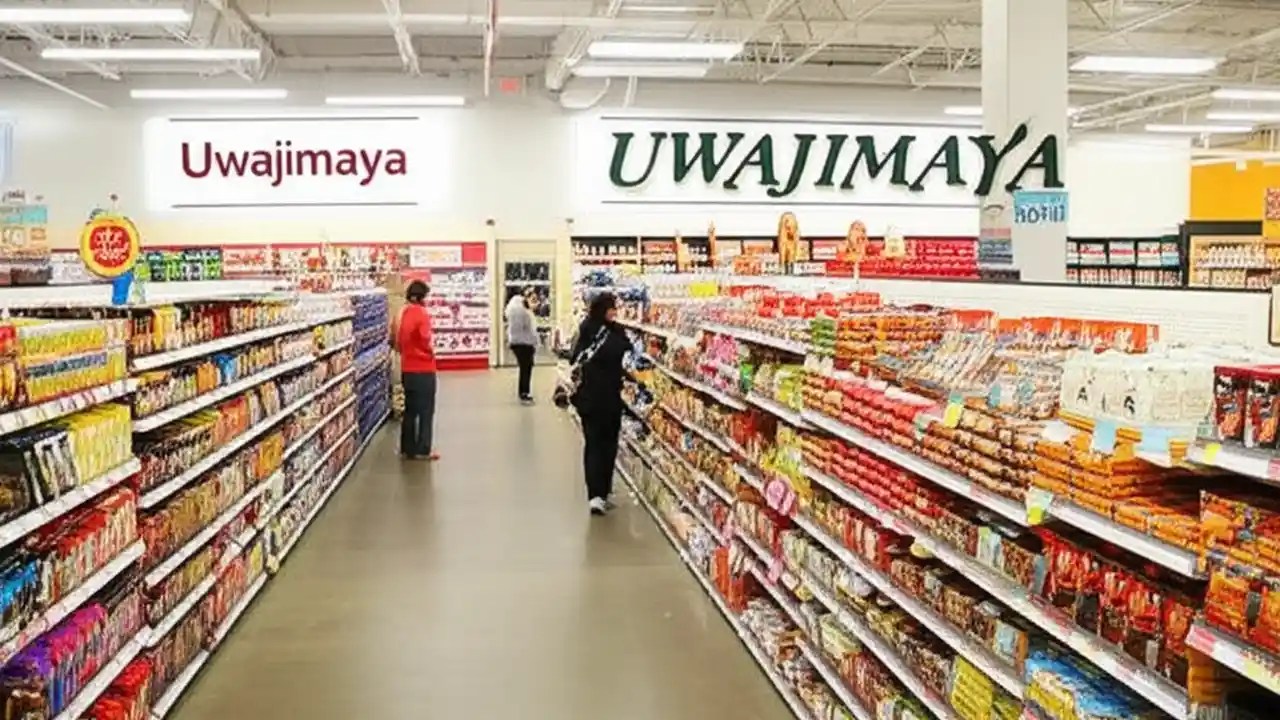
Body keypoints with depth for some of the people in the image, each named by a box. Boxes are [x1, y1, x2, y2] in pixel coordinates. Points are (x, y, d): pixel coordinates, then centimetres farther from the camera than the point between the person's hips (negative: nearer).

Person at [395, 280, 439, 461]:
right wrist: (432, 349, 0)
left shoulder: (404, 313, 6)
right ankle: (422, 450, 4)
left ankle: (407, 448, 20)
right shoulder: (422, 313, -15)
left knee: (410, 410, 15)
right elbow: (426, 341, -19)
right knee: (425, 411, 2)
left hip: (407, 369, 7)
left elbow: (399, 341, 11)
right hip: (423, 369, -7)